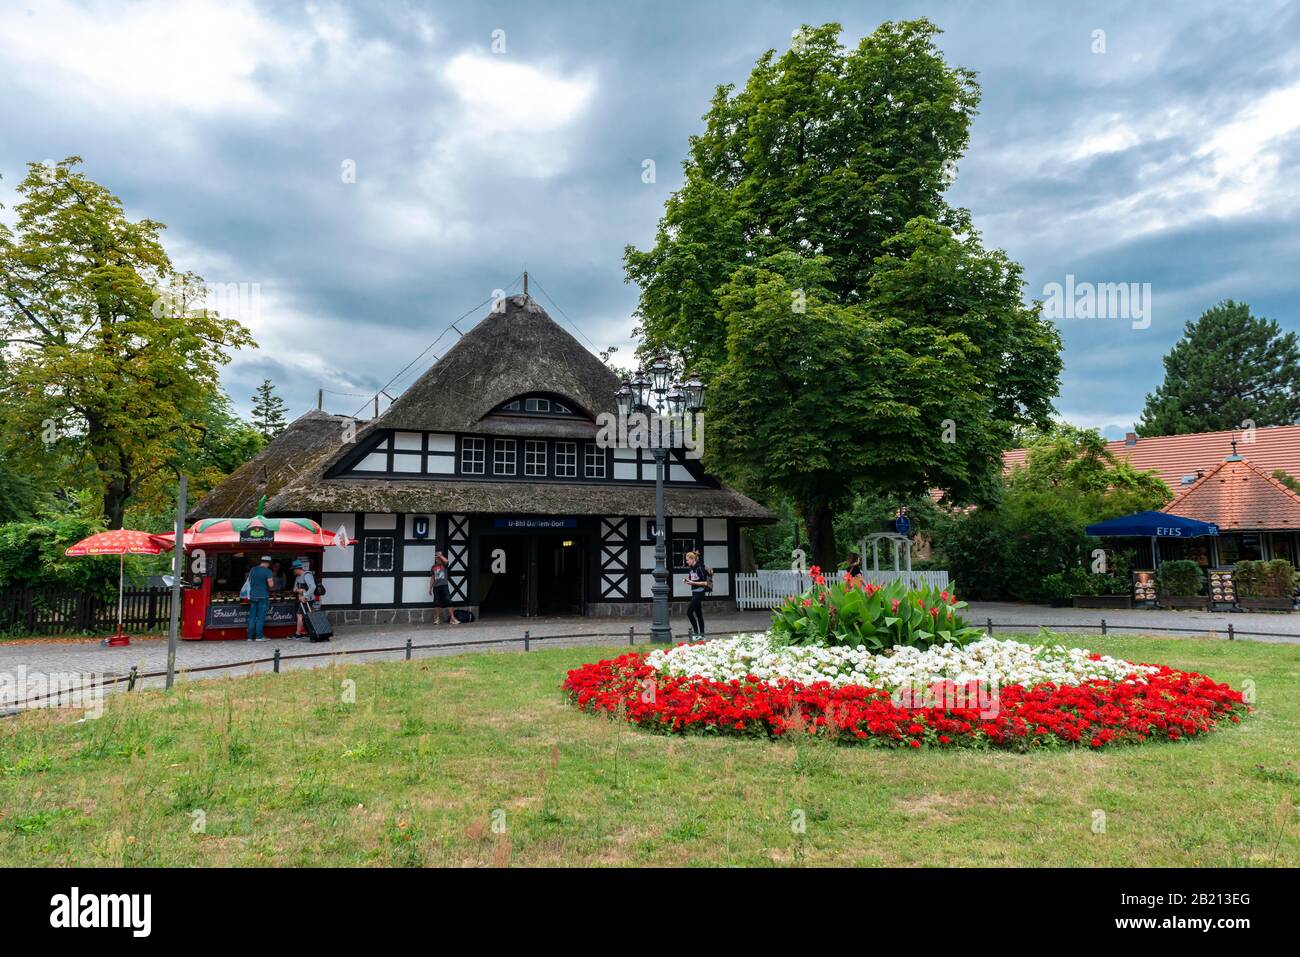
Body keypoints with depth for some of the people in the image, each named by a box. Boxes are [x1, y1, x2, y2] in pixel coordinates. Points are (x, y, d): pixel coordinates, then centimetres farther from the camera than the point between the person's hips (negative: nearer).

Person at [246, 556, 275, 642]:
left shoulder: (253, 570, 9)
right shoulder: (268, 571, -10)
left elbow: (249, 581, 18)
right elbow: (270, 585, -13)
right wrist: (272, 577, 3)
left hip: (253, 596, 5)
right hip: (263, 596, -5)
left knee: (252, 616, 9)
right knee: (261, 616, -1)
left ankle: (250, 636, 10)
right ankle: (259, 636, 0)